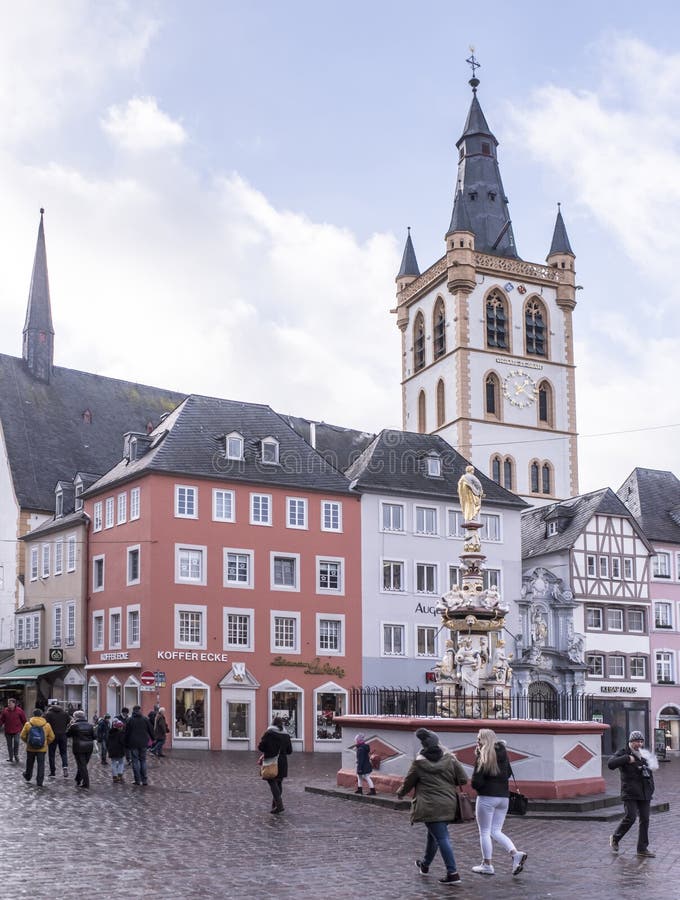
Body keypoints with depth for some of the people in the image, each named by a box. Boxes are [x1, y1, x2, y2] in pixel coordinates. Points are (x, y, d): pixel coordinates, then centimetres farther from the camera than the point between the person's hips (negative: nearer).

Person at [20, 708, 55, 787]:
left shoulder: (28, 724, -6)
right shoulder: (47, 725, -5)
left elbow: (22, 736, -1)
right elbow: (51, 737, -1)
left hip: (30, 748, 1)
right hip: (42, 749, -1)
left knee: (30, 763, 22)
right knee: (41, 765, 4)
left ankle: (28, 776, 43)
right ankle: (39, 782, 1)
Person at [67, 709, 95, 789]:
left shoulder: (74, 726, -11)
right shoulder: (90, 725, 4)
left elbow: (67, 734, 2)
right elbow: (94, 736, 6)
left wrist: (70, 724, 7)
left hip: (78, 748, -5)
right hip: (89, 747, 5)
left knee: (82, 765, -1)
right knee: (83, 764, 17)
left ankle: (86, 783, -5)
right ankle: (78, 780, 29)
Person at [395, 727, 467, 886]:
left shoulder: (419, 763, -8)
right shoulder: (450, 759, -1)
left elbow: (408, 782, 4)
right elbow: (463, 779, -1)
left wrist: (400, 793, 25)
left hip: (431, 807, -5)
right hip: (449, 805, 5)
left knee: (442, 838, -4)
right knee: (434, 834, 22)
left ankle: (453, 874, -9)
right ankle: (425, 864, 41)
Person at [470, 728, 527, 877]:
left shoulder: (482, 757, -12)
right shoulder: (503, 754, 8)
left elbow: (476, 782, -13)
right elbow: (508, 774, 20)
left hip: (487, 797, -6)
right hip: (503, 797, 7)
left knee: (484, 832, 5)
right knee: (496, 831, 14)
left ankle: (487, 865, 9)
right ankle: (516, 853, -5)